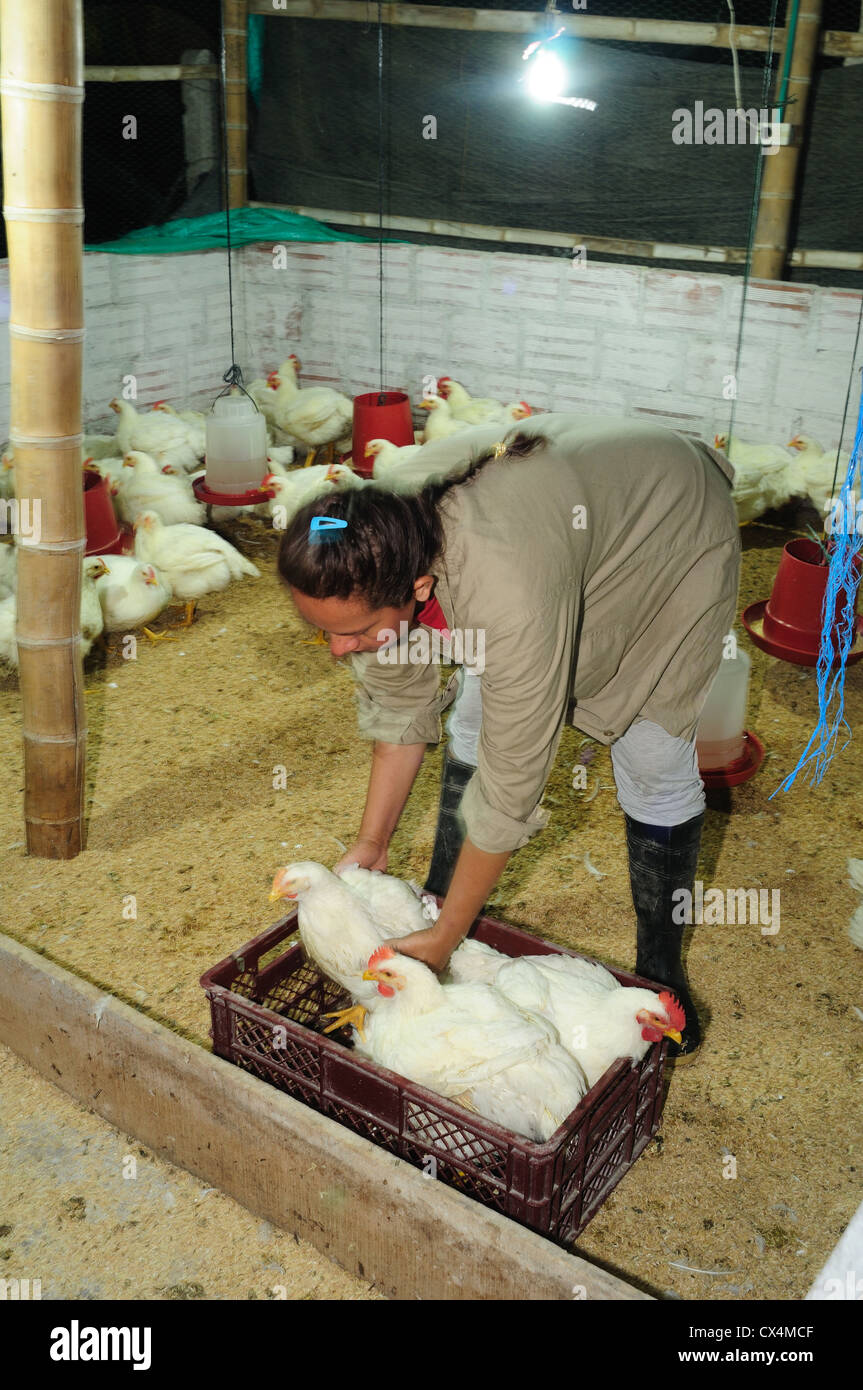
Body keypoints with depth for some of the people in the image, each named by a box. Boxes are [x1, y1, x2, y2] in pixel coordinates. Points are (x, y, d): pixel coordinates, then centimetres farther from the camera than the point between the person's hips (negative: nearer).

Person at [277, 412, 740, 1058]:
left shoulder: (510, 597, -47)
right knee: (475, 719, 4)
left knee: (654, 764, -3)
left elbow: (511, 786, -36)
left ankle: (661, 968, 18)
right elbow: (400, 703, -10)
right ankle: (438, 902, 24)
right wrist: (371, 844, -7)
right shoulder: (370, 551, -26)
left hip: (677, 527, -6)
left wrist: (446, 939, -26)